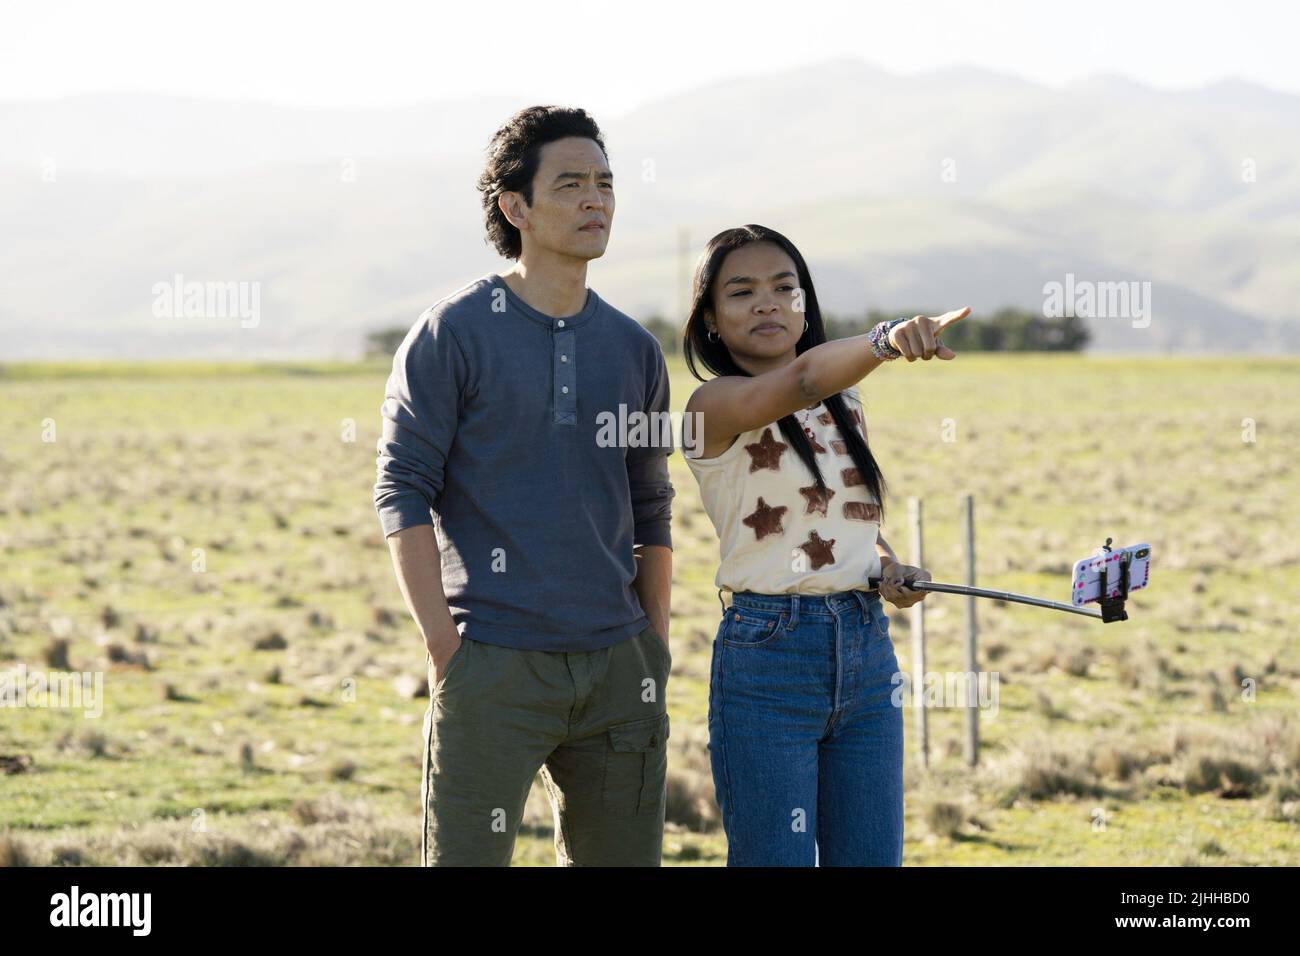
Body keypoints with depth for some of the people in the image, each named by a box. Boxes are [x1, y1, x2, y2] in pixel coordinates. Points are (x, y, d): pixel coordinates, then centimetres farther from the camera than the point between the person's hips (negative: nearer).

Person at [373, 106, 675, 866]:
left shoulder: (634, 349, 13)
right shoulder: (454, 333, -3)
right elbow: (403, 489, -5)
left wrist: (656, 646, 12)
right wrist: (443, 642, -12)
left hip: (615, 663, 5)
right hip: (493, 663, -5)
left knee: (623, 855, 7)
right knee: (468, 857, -7)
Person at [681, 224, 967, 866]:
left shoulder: (845, 404, 13)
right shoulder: (716, 405, -9)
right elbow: (804, 378, -30)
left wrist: (890, 570, 4)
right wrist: (886, 339, -48)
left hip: (867, 654, 6)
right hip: (767, 659, -6)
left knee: (870, 859, 7)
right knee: (777, 861, -2)